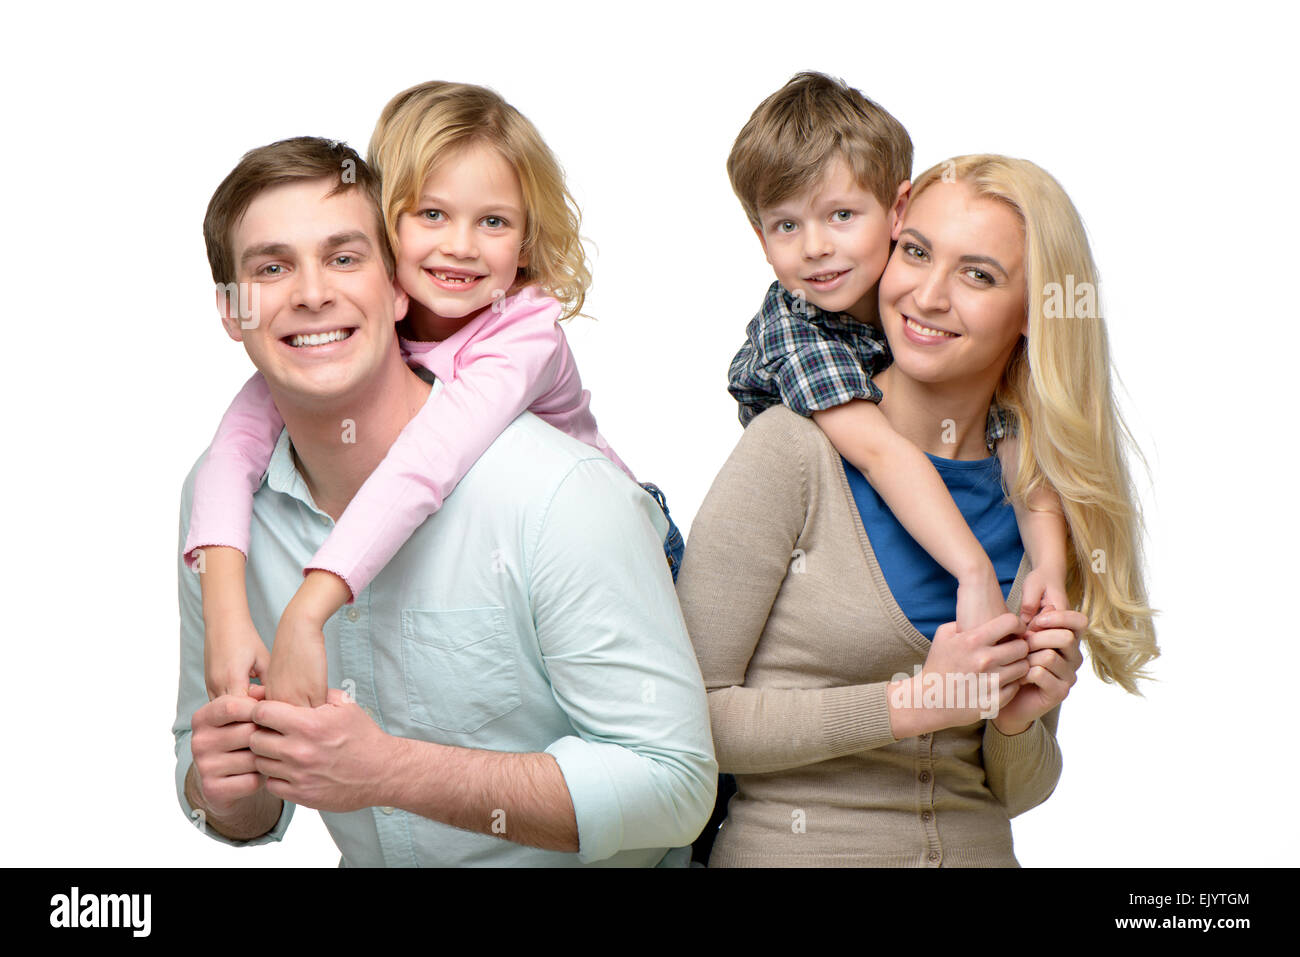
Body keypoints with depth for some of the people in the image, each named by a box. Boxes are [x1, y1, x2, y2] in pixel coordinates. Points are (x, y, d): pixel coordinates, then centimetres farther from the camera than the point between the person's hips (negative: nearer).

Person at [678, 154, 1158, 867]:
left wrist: (1016, 724, -15)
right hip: (788, 847, -3)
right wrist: (914, 703, -21)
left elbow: (1017, 792, 6)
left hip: (980, 849, 3)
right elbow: (683, 714, -18)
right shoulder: (794, 447, -15)